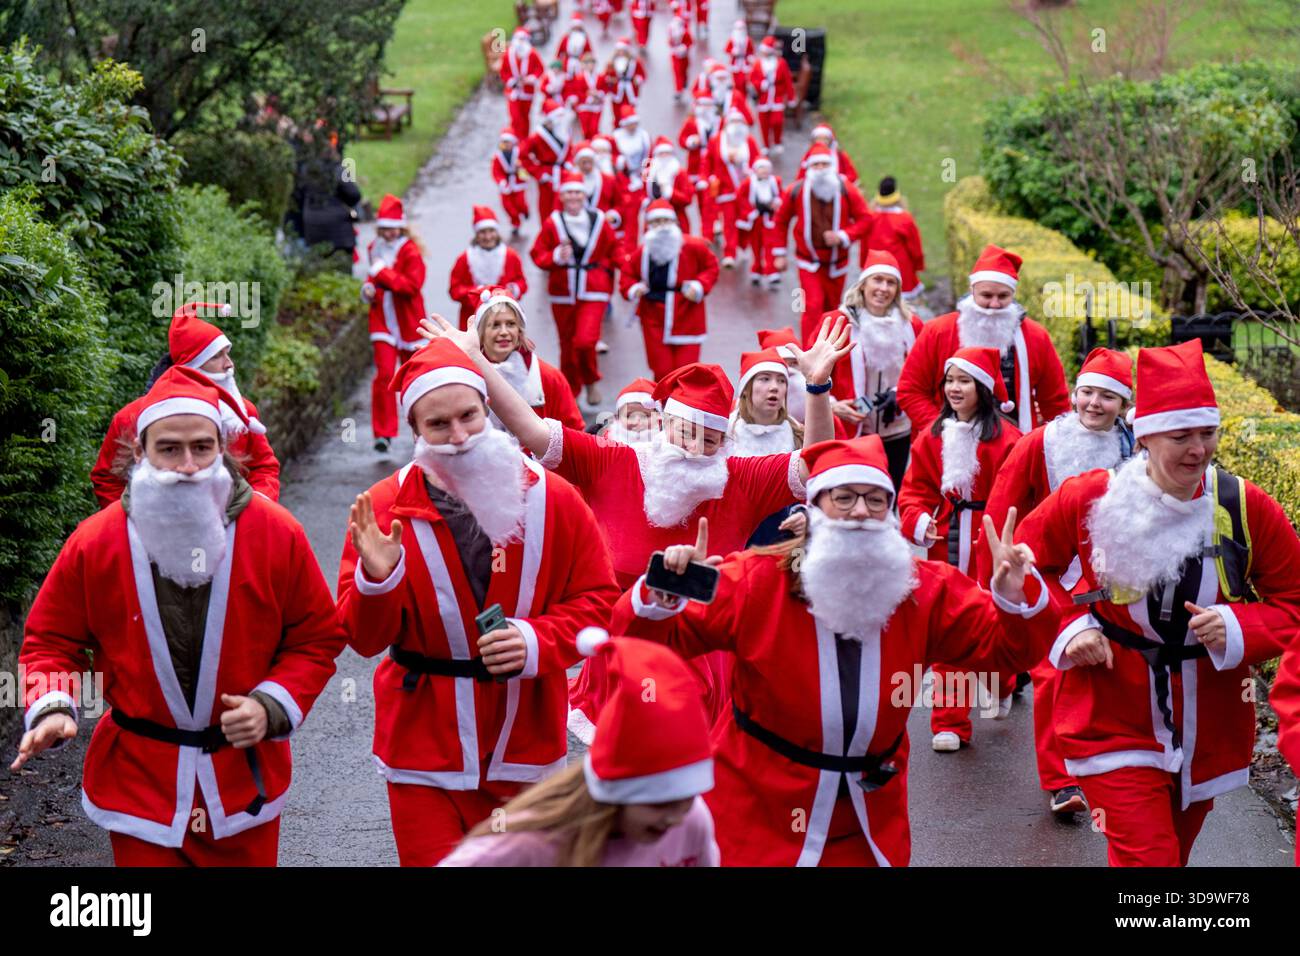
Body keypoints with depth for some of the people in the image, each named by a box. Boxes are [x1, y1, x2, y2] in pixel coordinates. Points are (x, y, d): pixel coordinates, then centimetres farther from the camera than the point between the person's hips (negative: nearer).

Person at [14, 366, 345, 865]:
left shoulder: (277, 533, -8)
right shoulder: (93, 544, -8)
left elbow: (317, 639, 2)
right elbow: (50, 642, 3)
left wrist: (273, 705, -14)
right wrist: (52, 708, -16)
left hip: (244, 784, 1)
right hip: (139, 784, -1)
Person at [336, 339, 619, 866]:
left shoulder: (554, 499, -5)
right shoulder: (383, 509, -8)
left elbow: (597, 600, 0)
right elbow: (364, 638, -7)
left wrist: (538, 641, -18)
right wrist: (377, 580, -28)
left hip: (527, 747, 2)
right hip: (425, 751, -1)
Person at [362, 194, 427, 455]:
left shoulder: (410, 251, -9)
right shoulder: (375, 249, 8)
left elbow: (413, 285, -20)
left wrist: (383, 273, -23)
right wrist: (368, 287, 3)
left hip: (408, 322, -3)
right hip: (382, 320, 3)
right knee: (384, 373, -11)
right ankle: (383, 433, -9)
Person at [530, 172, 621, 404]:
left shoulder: (599, 221, -2)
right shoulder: (552, 223, -4)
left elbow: (614, 252, 11)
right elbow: (538, 255, -2)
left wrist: (603, 268, -1)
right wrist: (557, 257, -18)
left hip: (593, 292, -1)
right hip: (562, 293, 1)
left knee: (585, 340, -18)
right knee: (567, 345, 10)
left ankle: (591, 381, 11)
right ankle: (570, 392, 30)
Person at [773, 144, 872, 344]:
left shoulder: (846, 190, -11)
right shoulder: (795, 191, -10)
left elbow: (865, 219, -8)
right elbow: (781, 221, 2)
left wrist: (843, 237, -23)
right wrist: (780, 255, 2)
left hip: (837, 260, 2)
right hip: (808, 261, -2)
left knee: (831, 309, 14)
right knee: (813, 307, -15)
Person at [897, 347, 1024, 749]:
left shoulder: (1004, 438, -8)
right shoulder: (932, 437, 5)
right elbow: (914, 489, 6)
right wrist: (918, 520, -12)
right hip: (945, 546, 3)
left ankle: (1002, 686, 42)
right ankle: (949, 723, 10)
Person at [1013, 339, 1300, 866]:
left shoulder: (1248, 508, -9)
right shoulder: (1089, 498, -12)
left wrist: (1241, 627, -20)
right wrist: (1067, 626, -11)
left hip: (1209, 730, 3)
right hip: (1114, 720, -3)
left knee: (1172, 853, 21)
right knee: (1146, 858, -11)